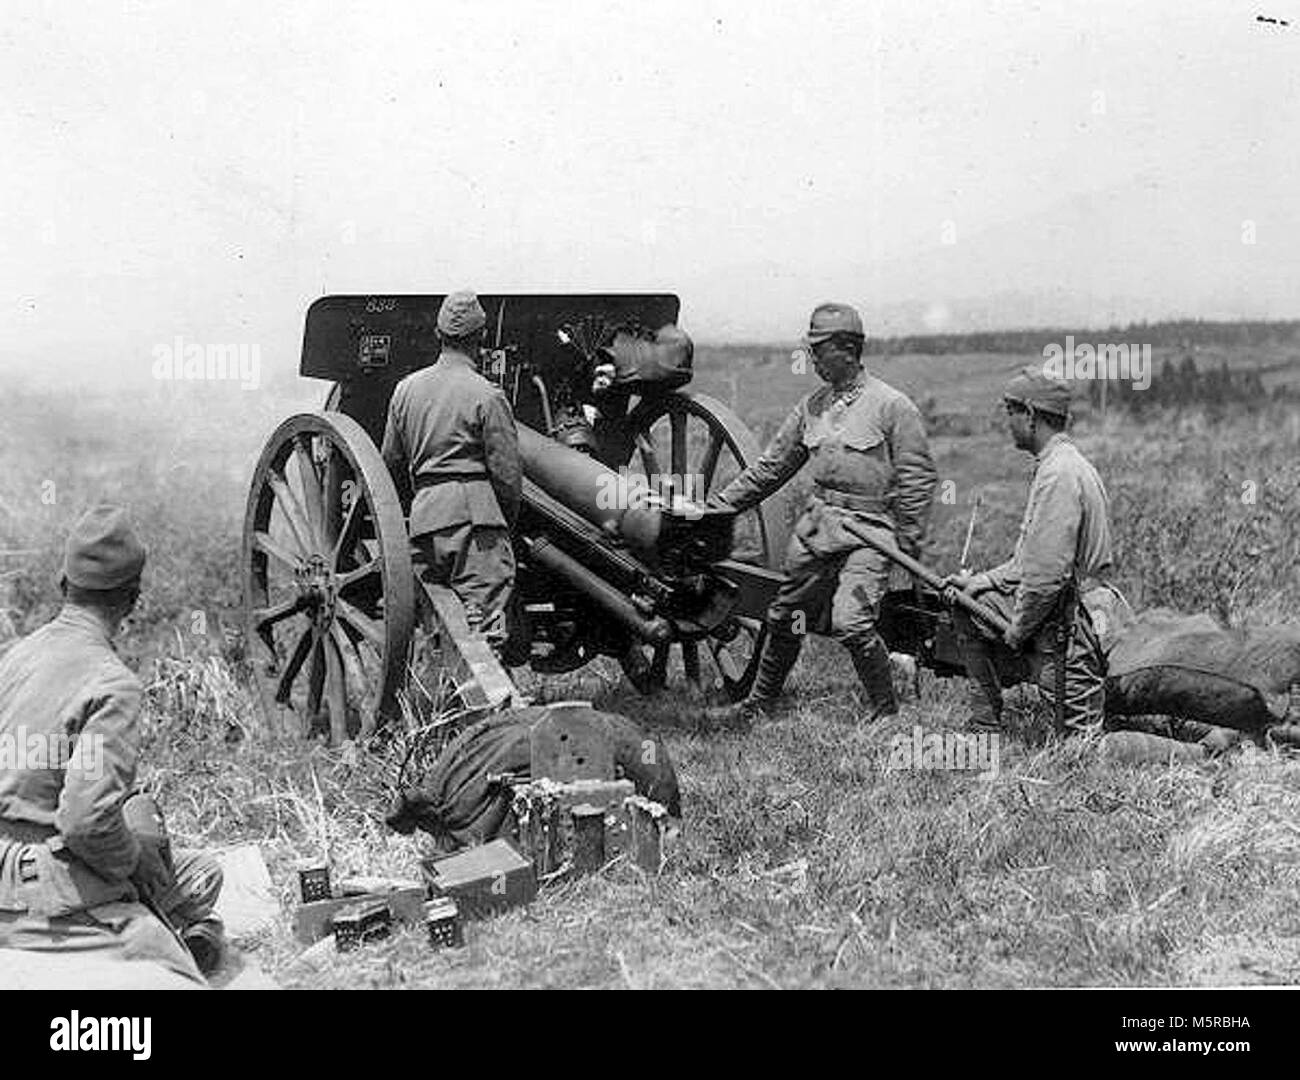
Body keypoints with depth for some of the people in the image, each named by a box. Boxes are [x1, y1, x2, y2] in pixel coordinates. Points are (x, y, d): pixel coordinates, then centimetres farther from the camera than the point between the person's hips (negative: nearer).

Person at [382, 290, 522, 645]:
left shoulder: (406, 389, 13)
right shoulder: (487, 397, -6)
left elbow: (392, 462, 19)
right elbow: (507, 475, -6)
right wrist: (506, 523, 9)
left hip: (424, 514, 6)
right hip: (475, 513, -6)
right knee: (484, 624, -9)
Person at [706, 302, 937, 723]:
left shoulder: (891, 405, -8)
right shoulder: (812, 406, 11)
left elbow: (918, 477, -7)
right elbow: (772, 466, 15)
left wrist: (908, 542, -10)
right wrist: (720, 504, 10)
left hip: (869, 531, -6)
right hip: (816, 524, 6)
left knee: (851, 622, -18)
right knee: (785, 617, 12)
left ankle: (887, 715, 1)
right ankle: (758, 704, 28)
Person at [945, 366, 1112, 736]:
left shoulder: (1058, 475, -21)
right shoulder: (1059, 465, 13)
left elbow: (1048, 572, -26)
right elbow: (1031, 557, 18)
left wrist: (1018, 630, -14)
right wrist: (979, 582, 14)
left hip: (1068, 618, -10)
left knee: (1081, 735, -2)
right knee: (967, 607, 19)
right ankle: (985, 726, 21)